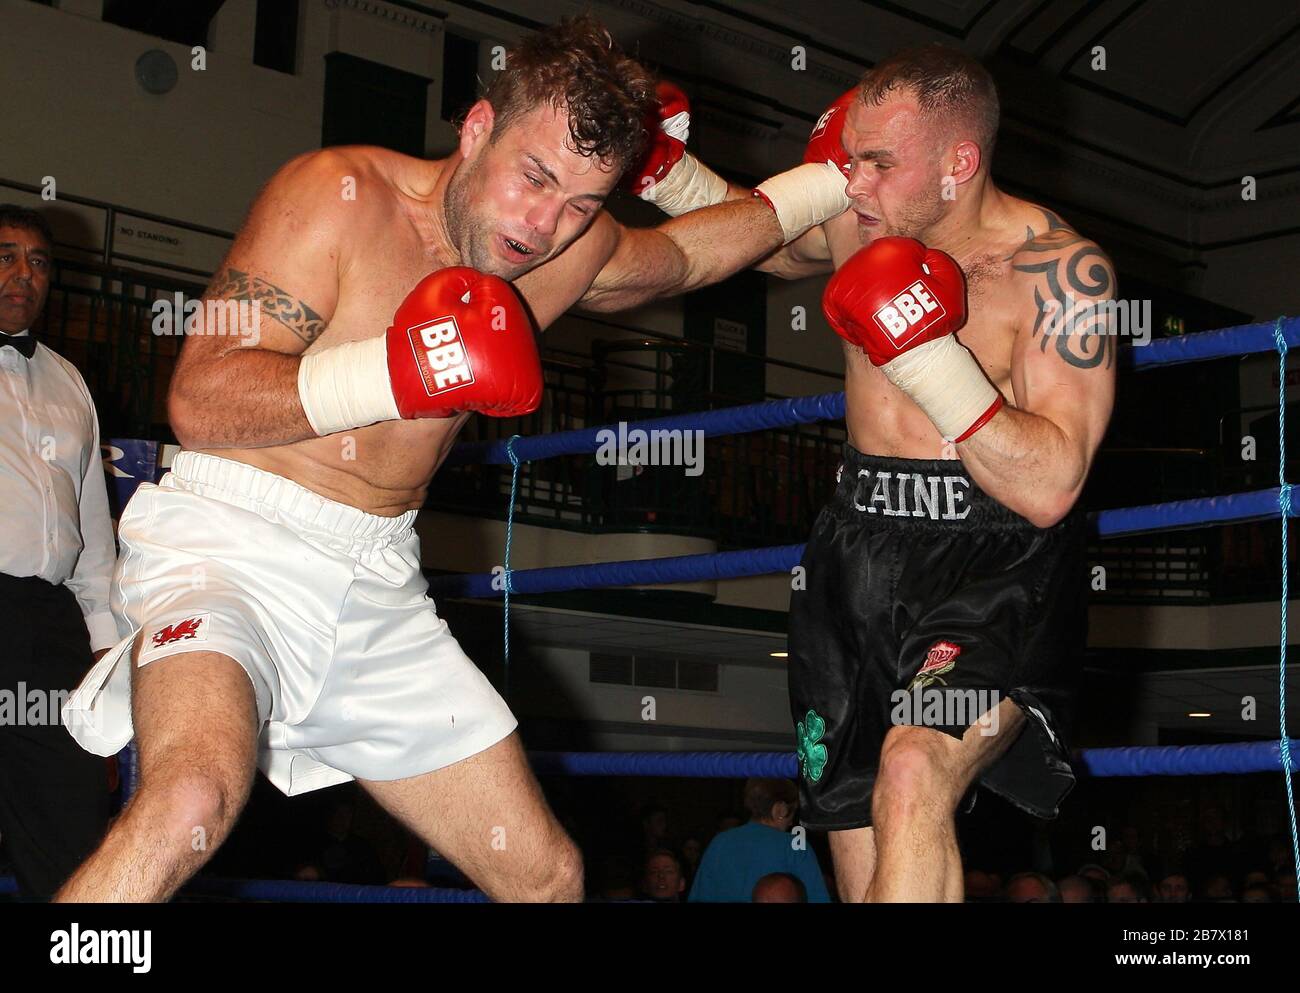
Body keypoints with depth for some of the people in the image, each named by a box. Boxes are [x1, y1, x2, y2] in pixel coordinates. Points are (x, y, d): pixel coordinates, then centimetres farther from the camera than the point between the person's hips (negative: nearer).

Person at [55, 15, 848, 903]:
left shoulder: (579, 256, 5)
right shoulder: (339, 196, -13)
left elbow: (696, 248, 29)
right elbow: (198, 402, -18)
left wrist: (840, 181, 25)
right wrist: (398, 373, -26)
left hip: (381, 585, 7)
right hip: (236, 542, -6)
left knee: (546, 875, 8)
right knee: (195, 799, -36)